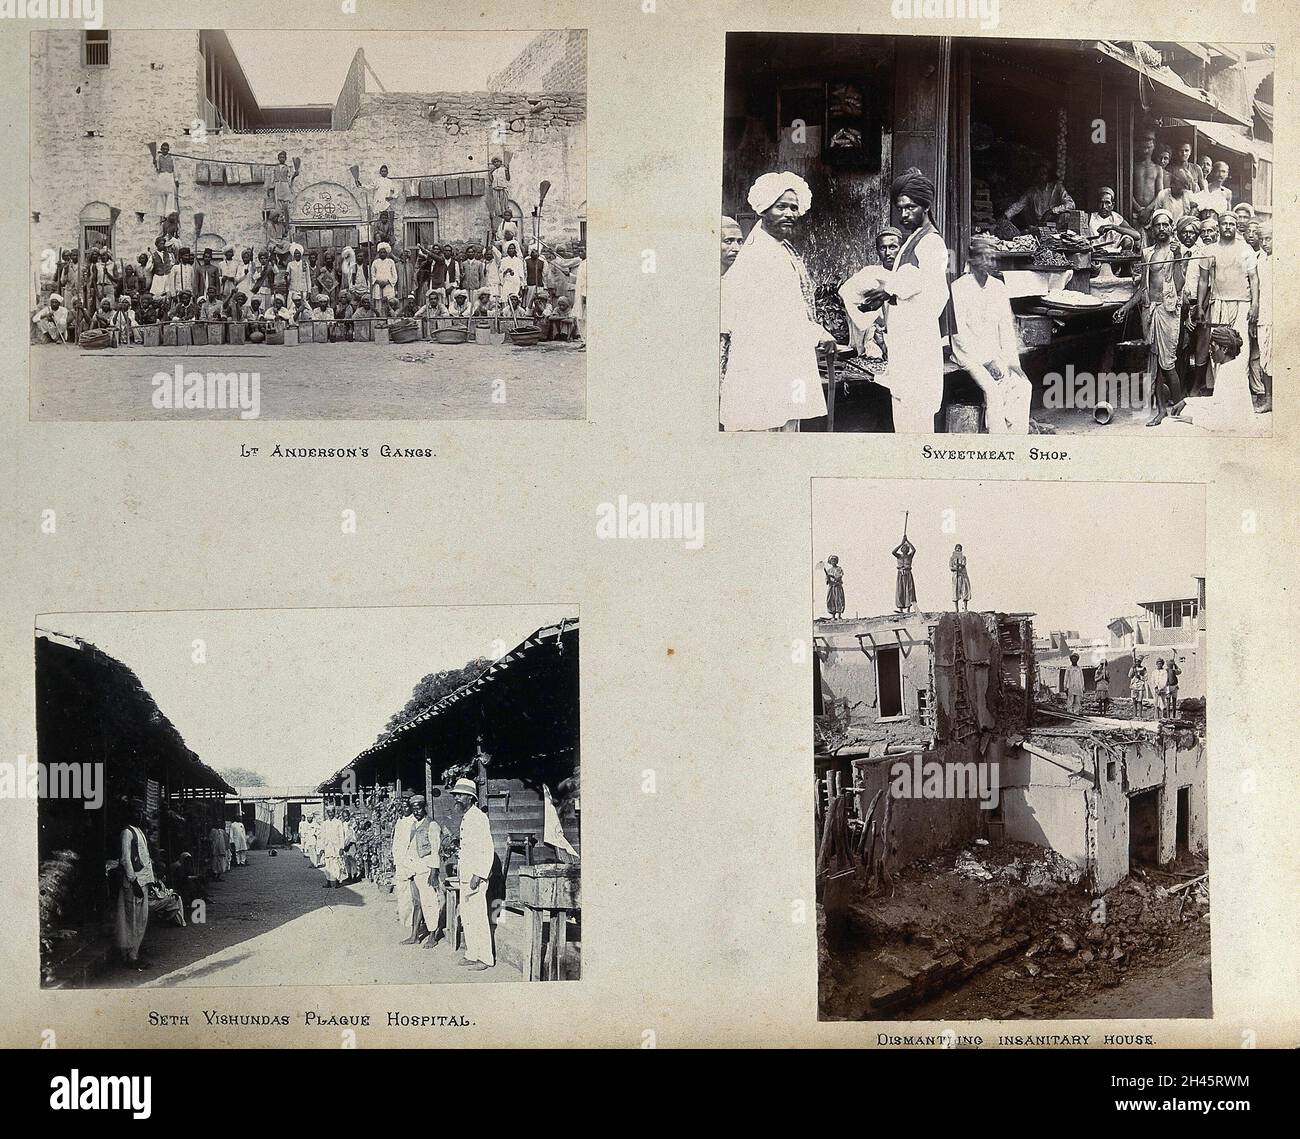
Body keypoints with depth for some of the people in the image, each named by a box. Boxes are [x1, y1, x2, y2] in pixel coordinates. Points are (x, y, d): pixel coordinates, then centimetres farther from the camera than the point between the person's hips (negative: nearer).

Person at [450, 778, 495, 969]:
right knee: (466, 918, 12)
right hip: (465, 875, 10)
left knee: (478, 918, -8)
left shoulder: (478, 818, -14)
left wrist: (478, 875, -23)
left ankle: (485, 958, -3)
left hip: (476, 875, -10)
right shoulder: (465, 819, 16)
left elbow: (488, 850, -19)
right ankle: (472, 955, 19)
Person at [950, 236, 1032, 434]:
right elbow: (959, 332, -13)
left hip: (997, 354, 6)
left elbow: (1007, 328, 12)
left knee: (1024, 386, -15)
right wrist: (987, 360, -17)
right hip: (970, 356, -6)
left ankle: (1016, 435, -13)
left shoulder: (999, 288, 11)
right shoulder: (958, 288, -7)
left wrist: (1012, 361, -2)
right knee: (994, 389, -27)